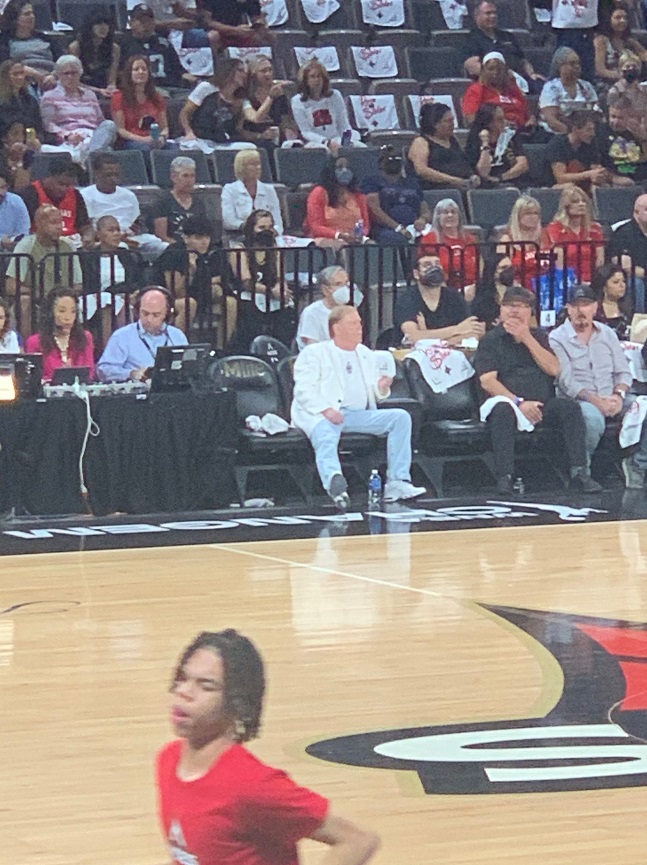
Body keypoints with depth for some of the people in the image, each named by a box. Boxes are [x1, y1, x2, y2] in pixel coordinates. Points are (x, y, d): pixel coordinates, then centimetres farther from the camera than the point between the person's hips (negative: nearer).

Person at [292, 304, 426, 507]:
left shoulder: (366, 355, 26)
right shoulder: (313, 353, 8)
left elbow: (375, 396, 26)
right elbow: (304, 390, -6)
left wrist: (381, 388, 1)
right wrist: (325, 409, -24)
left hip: (359, 415, 6)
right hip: (321, 415, -6)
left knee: (401, 417, -13)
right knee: (326, 437, -39)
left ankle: (397, 483, -21)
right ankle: (334, 481, -71)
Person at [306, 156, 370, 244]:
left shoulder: (357, 195, 17)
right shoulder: (319, 193, 3)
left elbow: (365, 225, 18)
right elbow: (316, 227, -4)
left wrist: (361, 234, -8)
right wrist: (339, 235, -20)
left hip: (354, 241, 4)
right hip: (328, 241, -4)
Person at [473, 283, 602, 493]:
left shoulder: (538, 337, 18)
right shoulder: (491, 340, 6)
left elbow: (553, 369, 1)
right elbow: (487, 381, -8)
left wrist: (527, 338, -5)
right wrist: (519, 403, -20)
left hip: (542, 404, 3)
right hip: (507, 400, -3)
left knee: (570, 409, -24)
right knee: (503, 410, -37)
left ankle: (579, 473, -27)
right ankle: (504, 477, -40)